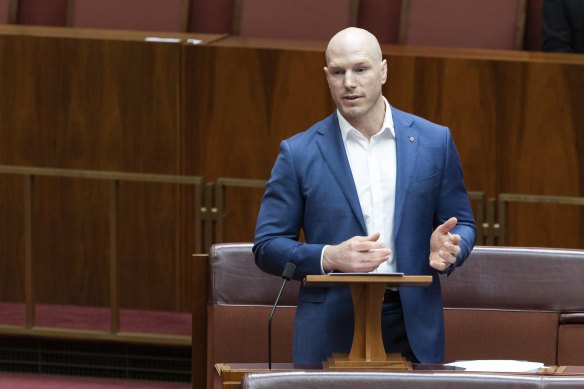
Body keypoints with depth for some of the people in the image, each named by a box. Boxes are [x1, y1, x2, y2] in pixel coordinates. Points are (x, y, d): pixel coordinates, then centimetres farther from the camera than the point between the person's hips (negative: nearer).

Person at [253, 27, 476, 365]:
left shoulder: (434, 142, 6)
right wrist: (329, 257, -16)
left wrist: (448, 248, -11)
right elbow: (267, 246, 1)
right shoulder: (299, 153, 2)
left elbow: (462, 223, 12)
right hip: (330, 335, -1)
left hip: (414, 333, 1)